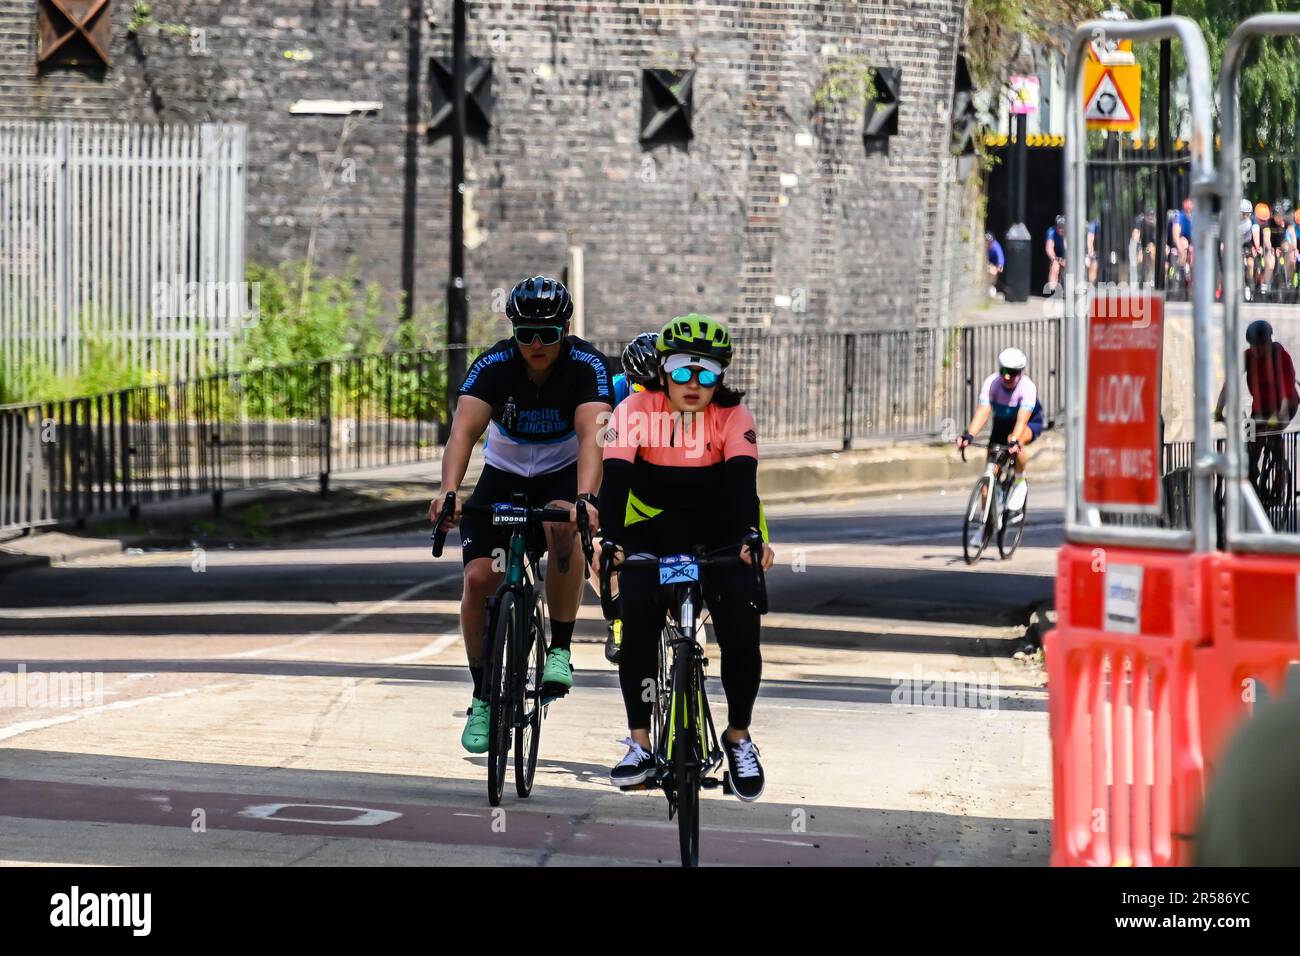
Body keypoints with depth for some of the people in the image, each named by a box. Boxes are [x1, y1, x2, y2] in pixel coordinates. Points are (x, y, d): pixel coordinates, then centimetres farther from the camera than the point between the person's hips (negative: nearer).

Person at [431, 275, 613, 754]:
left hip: (564, 474, -2)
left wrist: (585, 498, -57)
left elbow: (591, 434, -39)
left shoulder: (588, 366, -24)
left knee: (561, 526, -36)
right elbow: (465, 427, -34)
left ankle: (561, 650, -21)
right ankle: (482, 696, 5)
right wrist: (448, 491, -52)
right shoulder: (493, 365, -20)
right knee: (479, 578, -14)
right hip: (505, 475, 2)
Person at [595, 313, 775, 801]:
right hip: (651, 528, 0)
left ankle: (739, 737, 6)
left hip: (718, 531, 0)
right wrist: (609, 539, -49)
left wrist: (751, 537, -52)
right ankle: (639, 744, -14)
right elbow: (615, 477, -31)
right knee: (637, 618, -23)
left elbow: (742, 480, -33)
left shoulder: (733, 417, -19)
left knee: (740, 629, -17)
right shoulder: (636, 410, -20)